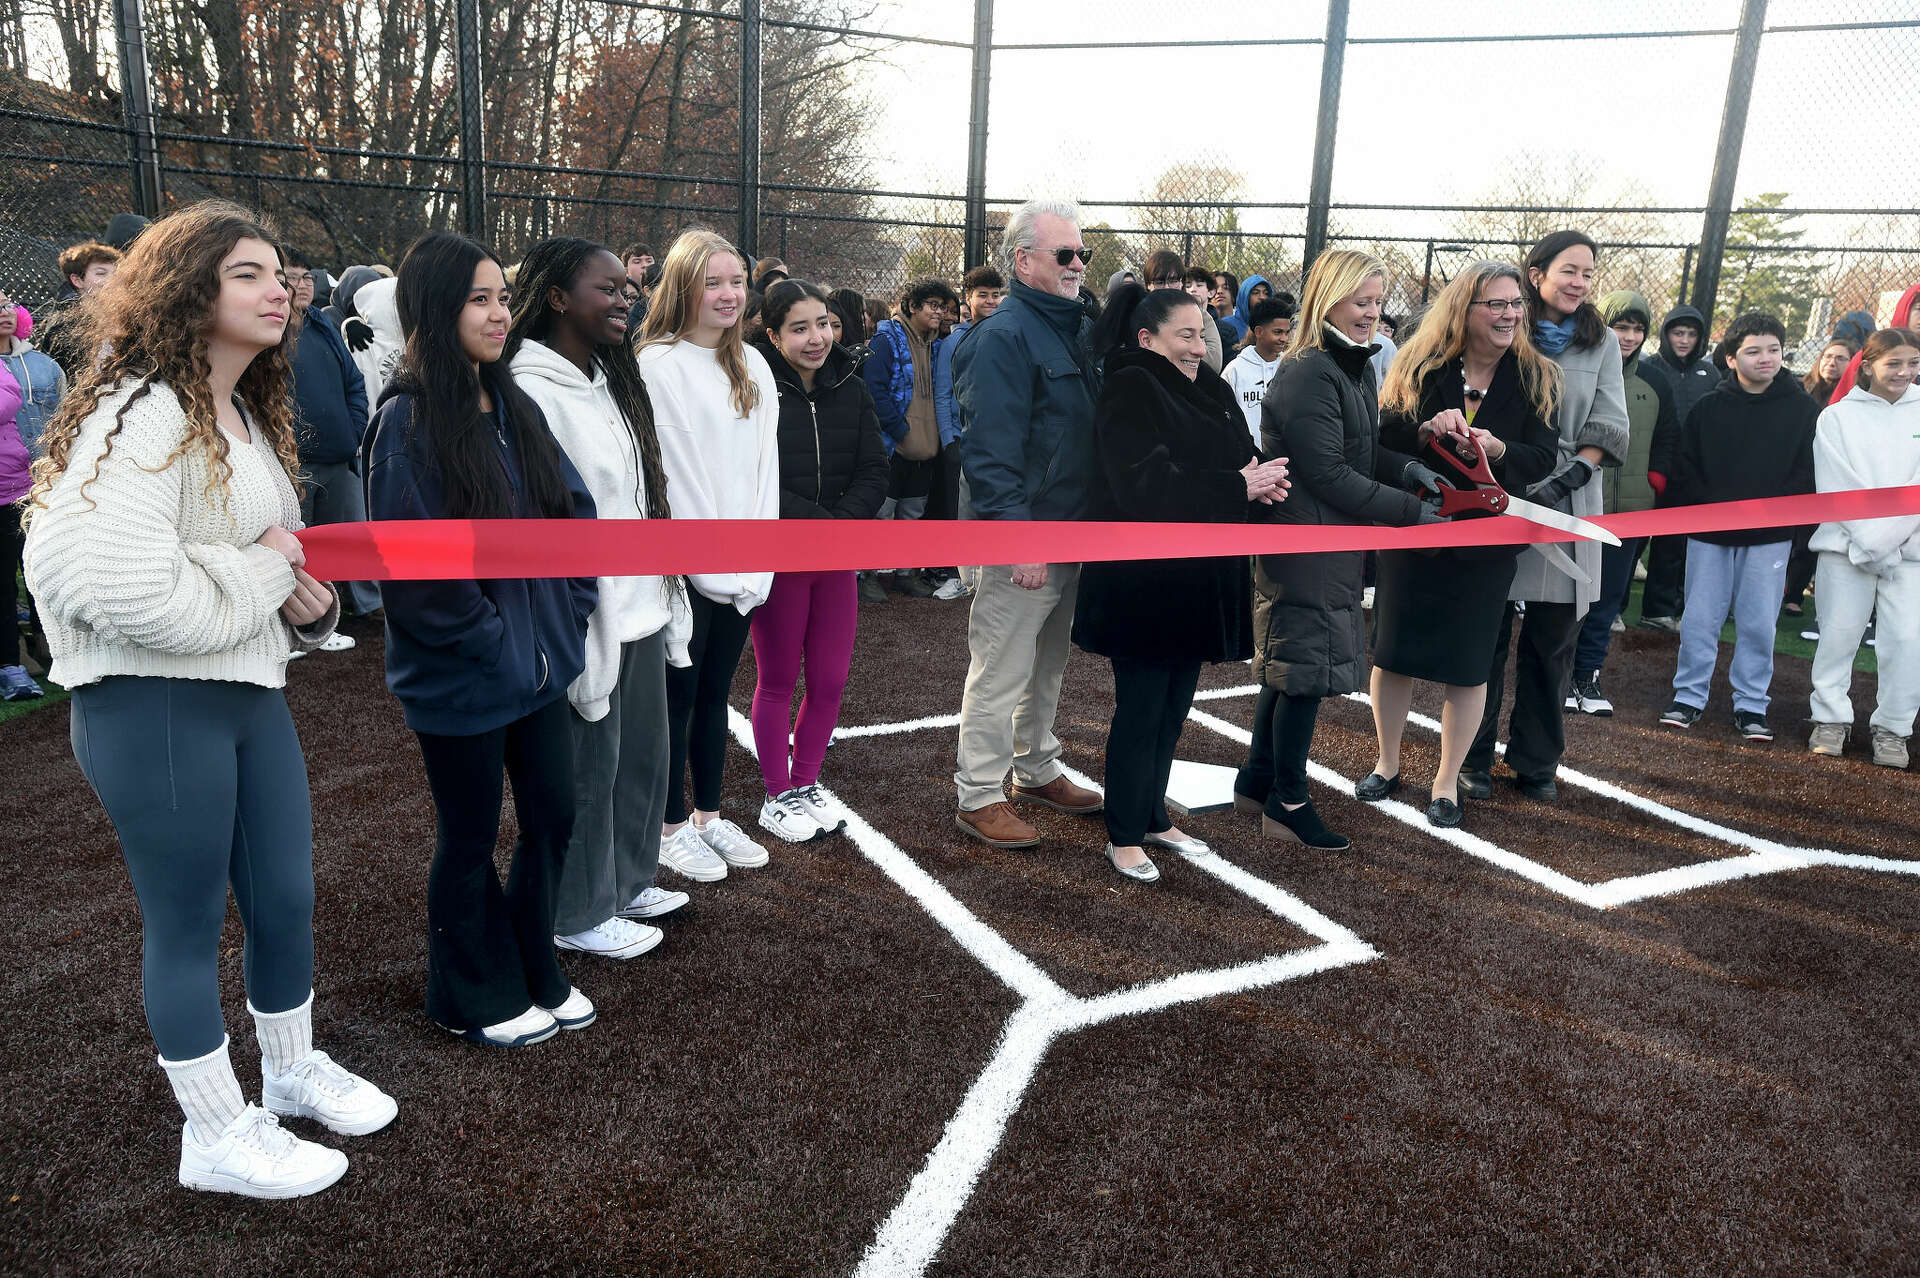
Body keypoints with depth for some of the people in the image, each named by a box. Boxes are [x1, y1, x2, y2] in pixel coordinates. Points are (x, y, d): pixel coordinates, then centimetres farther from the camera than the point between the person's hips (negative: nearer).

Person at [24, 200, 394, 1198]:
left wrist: (310, 598, 4)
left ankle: (293, 1069, 40)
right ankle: (218, 1137, 24)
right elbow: (113, 583, -29)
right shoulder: (141, 413, -17)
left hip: (249, 693, 9)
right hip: (153, 705, -9)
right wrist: (262, 573, -15)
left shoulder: (249, 418, 14)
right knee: (187, 921, 6)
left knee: (286, 896, 17)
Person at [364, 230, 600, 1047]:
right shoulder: (407, 422, -15)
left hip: (539, 663, 6)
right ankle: (477, 999, 31)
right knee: (471, 836, 10)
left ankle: (536, 973, 36)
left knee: (552, 816, 14)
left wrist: (567, 607, 1)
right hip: (461, 677, -6)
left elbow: (576, 510, 10)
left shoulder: (516, 407, 6)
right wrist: (487, 639, -14)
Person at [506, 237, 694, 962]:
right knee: (589, 770, 6)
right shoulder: (531, 391, -16)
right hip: (589, 620, -9)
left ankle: (628, 881, 39)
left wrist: (667, 600, 14)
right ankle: (580, 915, 25)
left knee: (643, 755, 19)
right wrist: (574, 635, -21)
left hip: (643, 608, 9)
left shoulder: (613, 381, 12)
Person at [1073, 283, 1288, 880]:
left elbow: (1238, 460, 13)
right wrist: (1237, 488, -19)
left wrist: (1260, 481, -11)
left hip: (1199, 578, 8)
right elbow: (1144, 483, -23)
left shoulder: (1211, 388, 13)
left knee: (1174, 705, 15)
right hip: (1143, 580, -8)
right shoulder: (1131, 390, -12)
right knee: (1140, 708, 1)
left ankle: (1153, 817, 30)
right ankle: (1123, 836, 15)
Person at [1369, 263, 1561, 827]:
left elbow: (1544, 457, -7)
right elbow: (1382, 431, -6)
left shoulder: (1536, 376, -2)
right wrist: (1427, 430, -25)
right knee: (1394, 652, 8)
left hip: (1487, 540, 0)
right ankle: (1387, 765, 27)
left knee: (1468, 665, 6)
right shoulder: (1422, 362, -3)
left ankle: (1446, 781, 21)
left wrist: (1496, 447, -26)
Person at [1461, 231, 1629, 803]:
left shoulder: (1602, 342, 11)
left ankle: (1536, 763, 20)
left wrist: (1568, 477, -12)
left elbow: (1609, 426, 4)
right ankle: (1473, 759, 13)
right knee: (1486, 634, 2)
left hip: (1567, 504, 2)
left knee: (1552, 642, 7)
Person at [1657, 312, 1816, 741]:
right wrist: (1710, 507, -8)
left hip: (1769, 536, -1)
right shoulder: (1709, 408, 2)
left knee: (1758, 622, 4)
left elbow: (1807, 472, -1)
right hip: (1709, 533, 1)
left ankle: (1751, 704, 15)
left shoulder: (1801, 408, 1)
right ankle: (1690, 696, 16)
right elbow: (1684, 469, 4)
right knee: (1699, 618, 4)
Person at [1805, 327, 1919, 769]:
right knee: (1839, 633, 3)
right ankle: (1831, 718, 17)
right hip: (1847, 543, -1)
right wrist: (1868, 539, -11)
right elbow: (1837, 487, -3)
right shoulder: (1838, 417, 3)